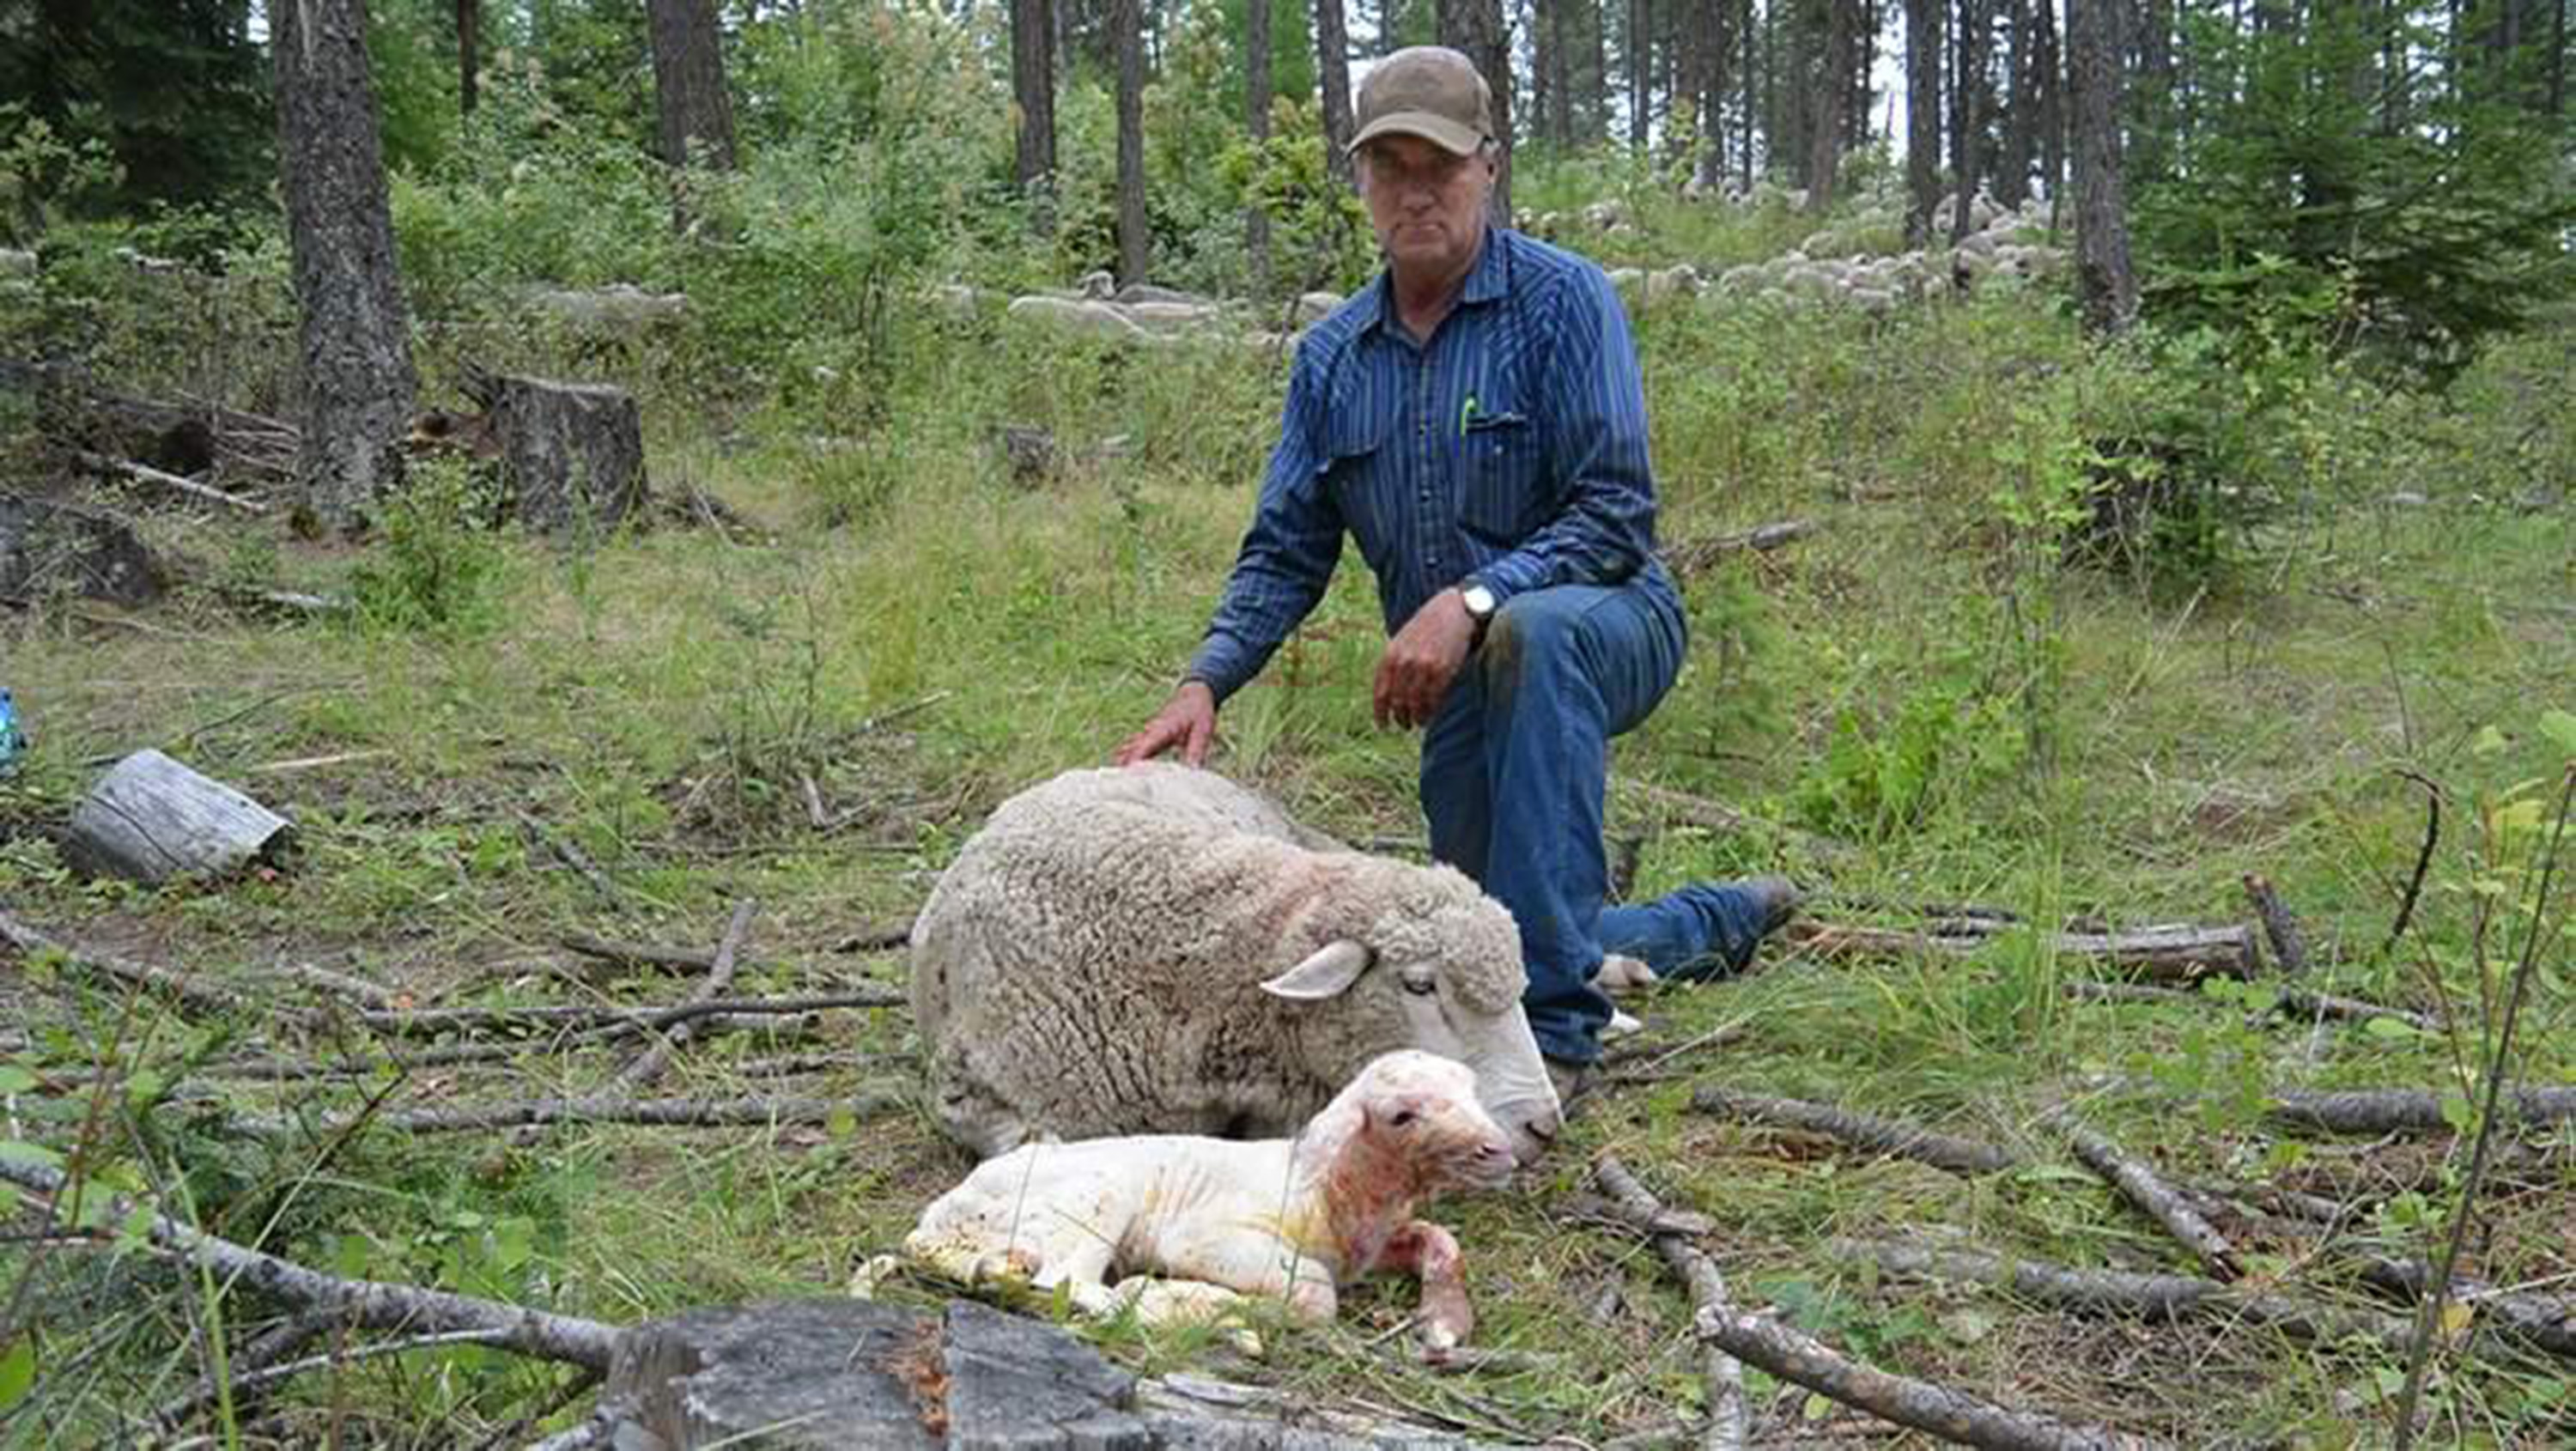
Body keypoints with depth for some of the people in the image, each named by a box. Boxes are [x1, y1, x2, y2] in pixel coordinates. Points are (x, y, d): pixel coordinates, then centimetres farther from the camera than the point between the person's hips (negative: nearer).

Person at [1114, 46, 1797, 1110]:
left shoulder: (1561, 299, -13)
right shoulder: (1332, 357, 4)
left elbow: (1618, 513, -20)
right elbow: (1286, 549, 4)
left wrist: (1472, 600, -33)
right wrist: (1207, 680, -13)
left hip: (1607, 629, -6)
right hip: (1462, 687, 6)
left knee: (1530, 632, -41)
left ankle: (1554, 1034, -38)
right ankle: (1729, 917, 42)